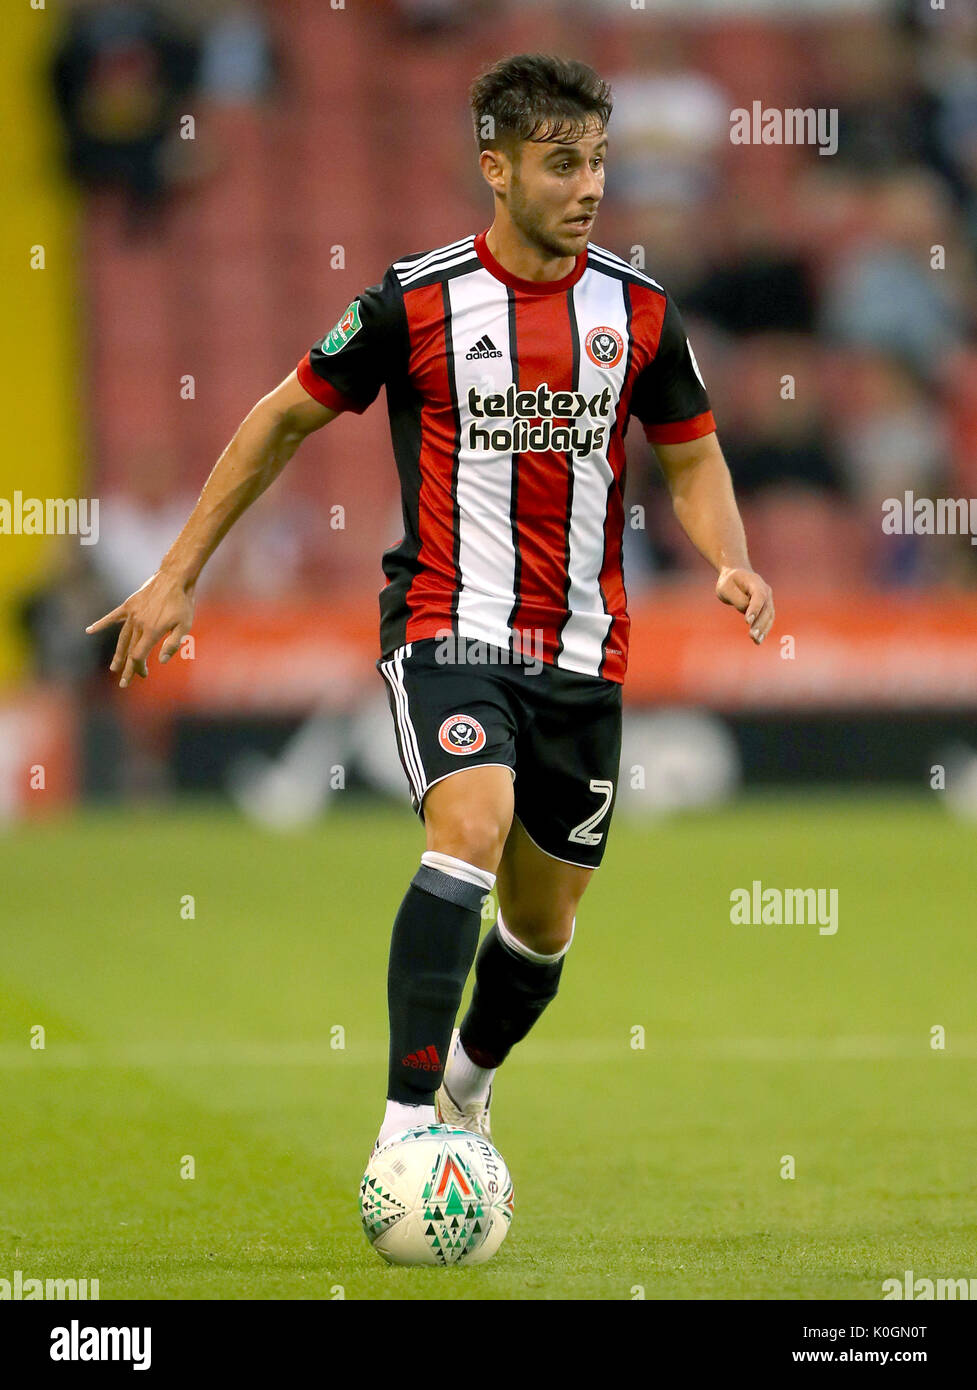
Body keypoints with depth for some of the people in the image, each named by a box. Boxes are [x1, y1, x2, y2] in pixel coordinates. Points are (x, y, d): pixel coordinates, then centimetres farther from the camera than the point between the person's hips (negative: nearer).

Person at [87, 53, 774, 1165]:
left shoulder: (636, 310, 3)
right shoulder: (417, 300, -7)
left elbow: (692, 458, 16)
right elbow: (284, 420, 4)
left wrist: (730, 564, -5)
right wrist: (177, 576, 4)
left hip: (581, 653, 4)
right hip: (447, 628, -4)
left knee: (543, 921, 11)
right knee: (472, 825, -30)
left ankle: (468, 1084, 42)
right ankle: (404, 1127, -33)